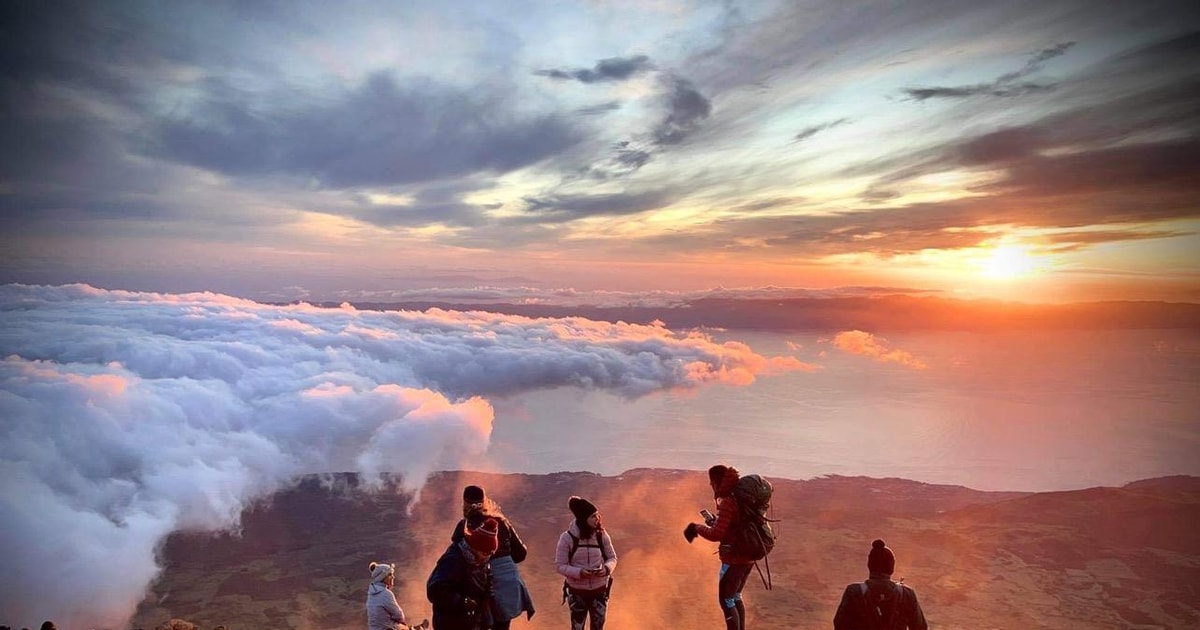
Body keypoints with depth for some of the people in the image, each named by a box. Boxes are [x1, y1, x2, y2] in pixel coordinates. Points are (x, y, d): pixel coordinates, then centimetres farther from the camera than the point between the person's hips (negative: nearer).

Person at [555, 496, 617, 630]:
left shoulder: (601, 535, -9)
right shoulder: (567, 538, -16)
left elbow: (612, 558, 2)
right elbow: (560, 565, -12)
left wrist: (607, 568, -20)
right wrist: (579, 572, -28)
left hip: (599, 590, 2)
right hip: (577, 591, -2)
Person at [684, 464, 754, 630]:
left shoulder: (727, 502, -21)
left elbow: (716, 534, -24)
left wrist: (698, 527, -8)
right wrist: (716, 521, 9)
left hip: (734, 559, -9)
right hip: (747, 556, 9)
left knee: (726, 600, 6)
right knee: (736, 597, 23)